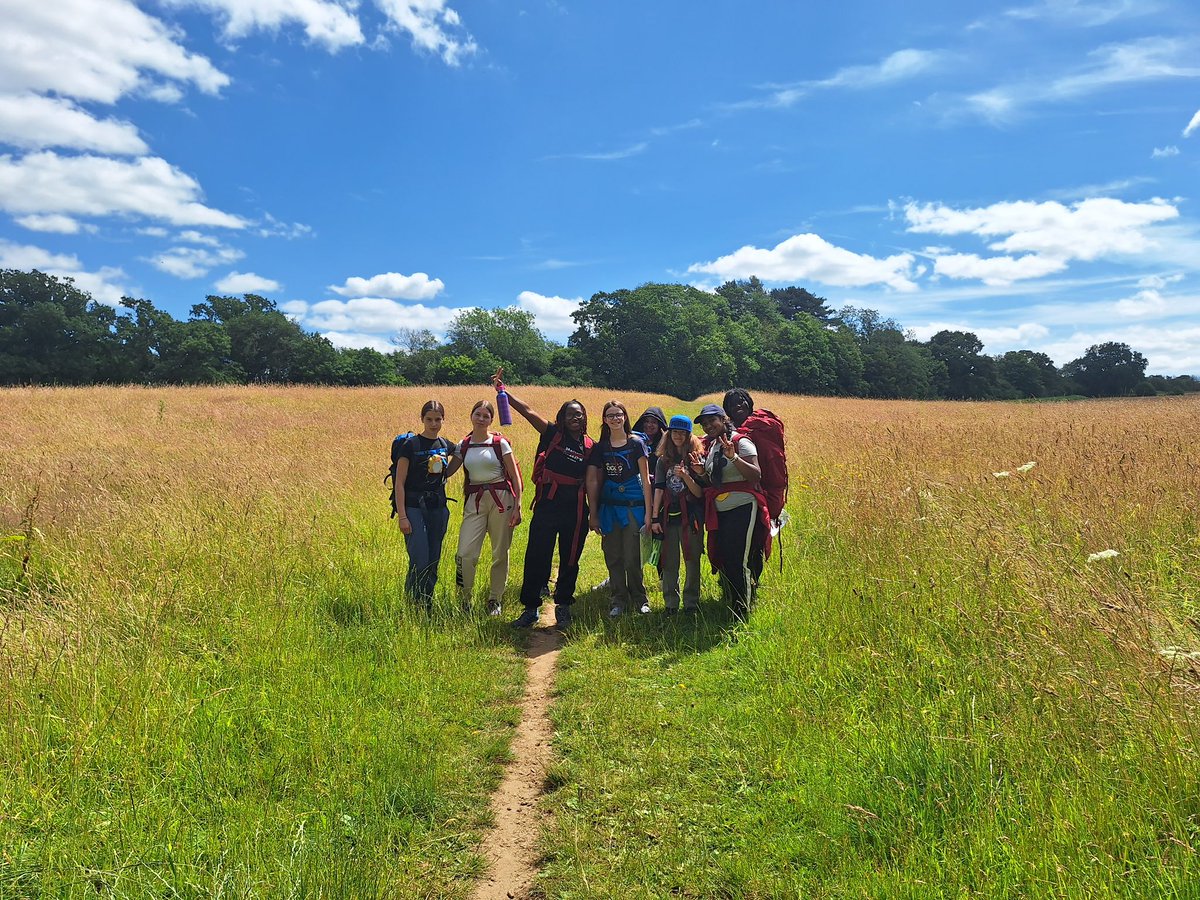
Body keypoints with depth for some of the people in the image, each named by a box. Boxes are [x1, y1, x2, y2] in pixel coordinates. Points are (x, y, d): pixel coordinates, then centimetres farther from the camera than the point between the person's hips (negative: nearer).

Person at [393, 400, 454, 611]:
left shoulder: (446, 445, 7)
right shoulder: (410, 445, -7)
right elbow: (400, 482, -9)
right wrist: (402, 516, -13)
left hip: (438, 507, 5)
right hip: (414, 506, -5)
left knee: (433, 562, 9)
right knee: (419, 562, -10)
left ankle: (428, 608, 20)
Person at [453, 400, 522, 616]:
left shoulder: (500, 443, 0)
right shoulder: (463, 445, 9)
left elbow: (515, 476, 0)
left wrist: (517, 505, -6)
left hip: (501, 498, -2)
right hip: (474, 501, 2)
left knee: (500, 554, 5)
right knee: (465, 553, -9)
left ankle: (495, 600, 22)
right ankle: (464, 600, 9)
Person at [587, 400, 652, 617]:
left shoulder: (636, 443, -1)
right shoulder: (600, 447, 6)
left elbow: (645, 480, -1)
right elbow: (593, 481, 8)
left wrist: (648, 512, -5)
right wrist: (593, 514, 4)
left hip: (633, 507, -3)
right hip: (608, 507, 3)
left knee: (632, 558, -3)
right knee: (613, 557, 6)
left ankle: (639, 597, 17)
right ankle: (618, 599, 20)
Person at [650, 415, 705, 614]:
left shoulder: (695, 459, 2)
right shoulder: (663, 461, 9)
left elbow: (699, 493, -3)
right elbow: (659, 490, 5)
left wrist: (685, 476, -20)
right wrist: (654, 518, 0)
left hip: (691, 517, -2)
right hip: (668, 516, 2)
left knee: (692, 561, 3)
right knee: (669, 563, 4)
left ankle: (691, 602, 14)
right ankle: (671, 603, 13)